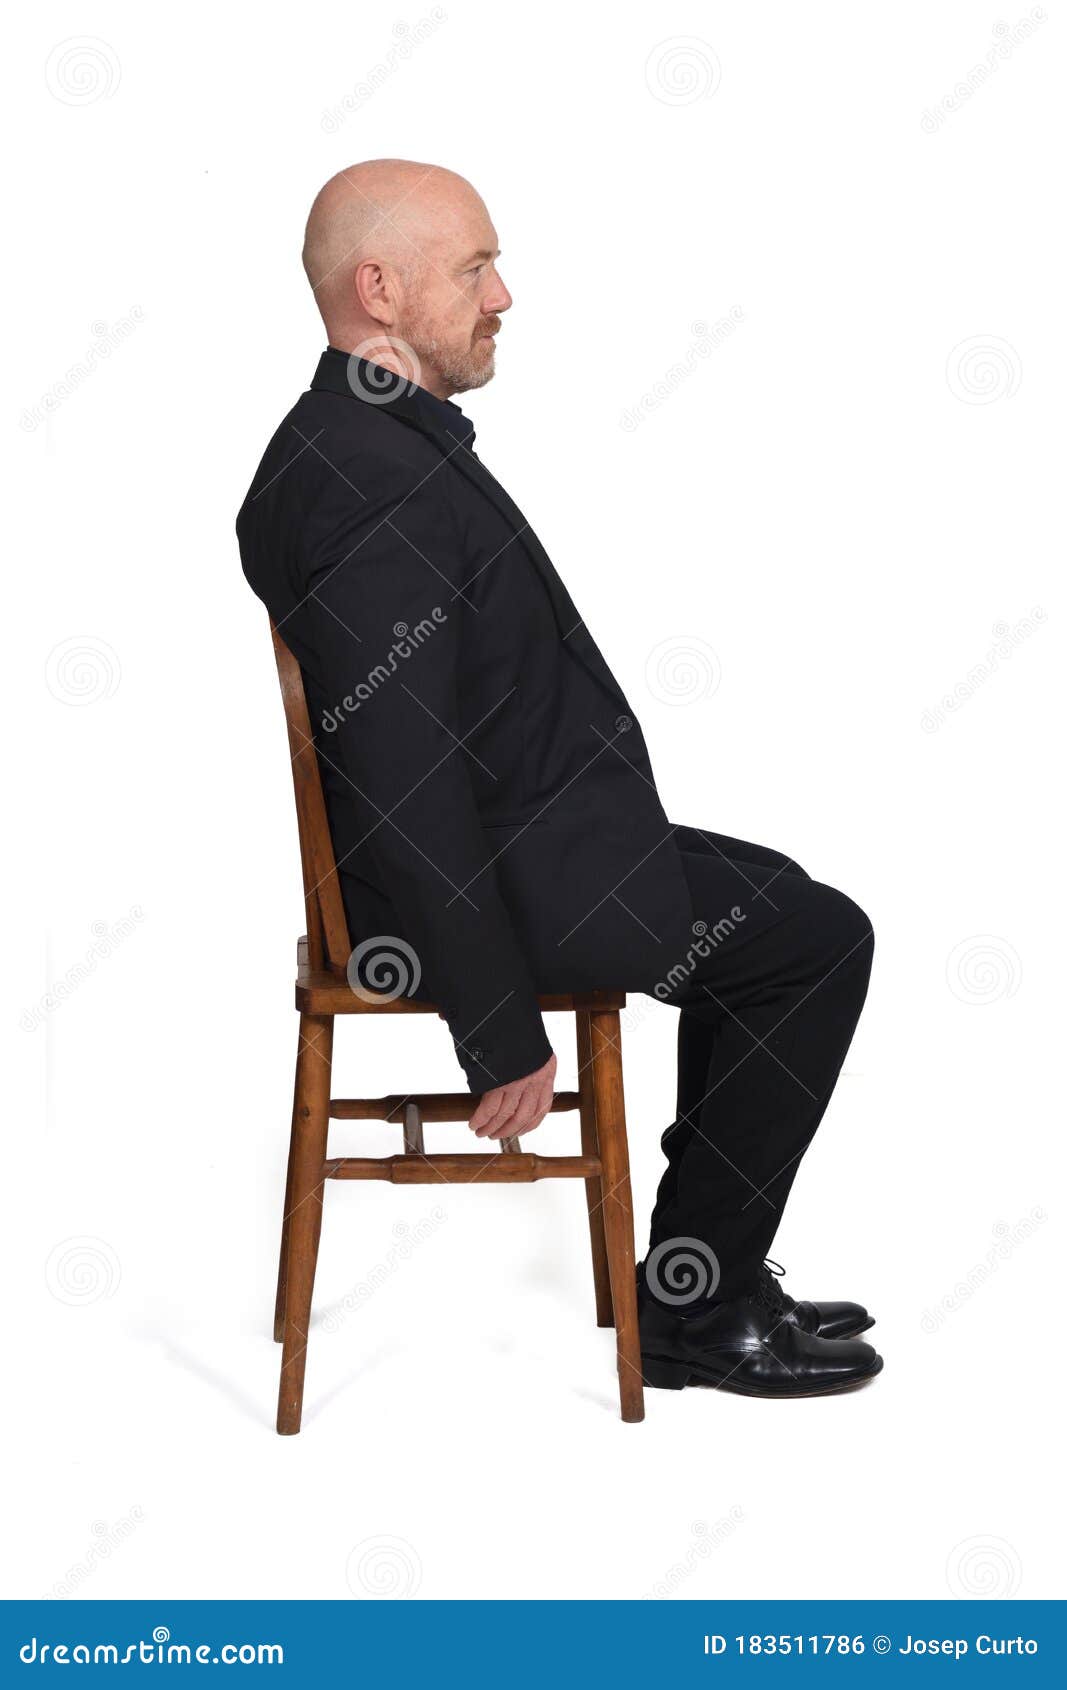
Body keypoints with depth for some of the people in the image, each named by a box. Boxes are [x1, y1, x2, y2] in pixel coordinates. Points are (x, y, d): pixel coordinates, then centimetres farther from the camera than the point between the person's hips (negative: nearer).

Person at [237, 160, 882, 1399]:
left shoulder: (359, 446, 8)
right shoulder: (372, 487, -25)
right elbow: (401, 788, -28)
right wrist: (503, 1036, -23)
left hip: (507, 836, 10)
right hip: (498, 878, -10)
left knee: (776, 912, 21)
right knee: (819, 941, -1)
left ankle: (709, 1275, 22)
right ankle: (693, 1305, 8)